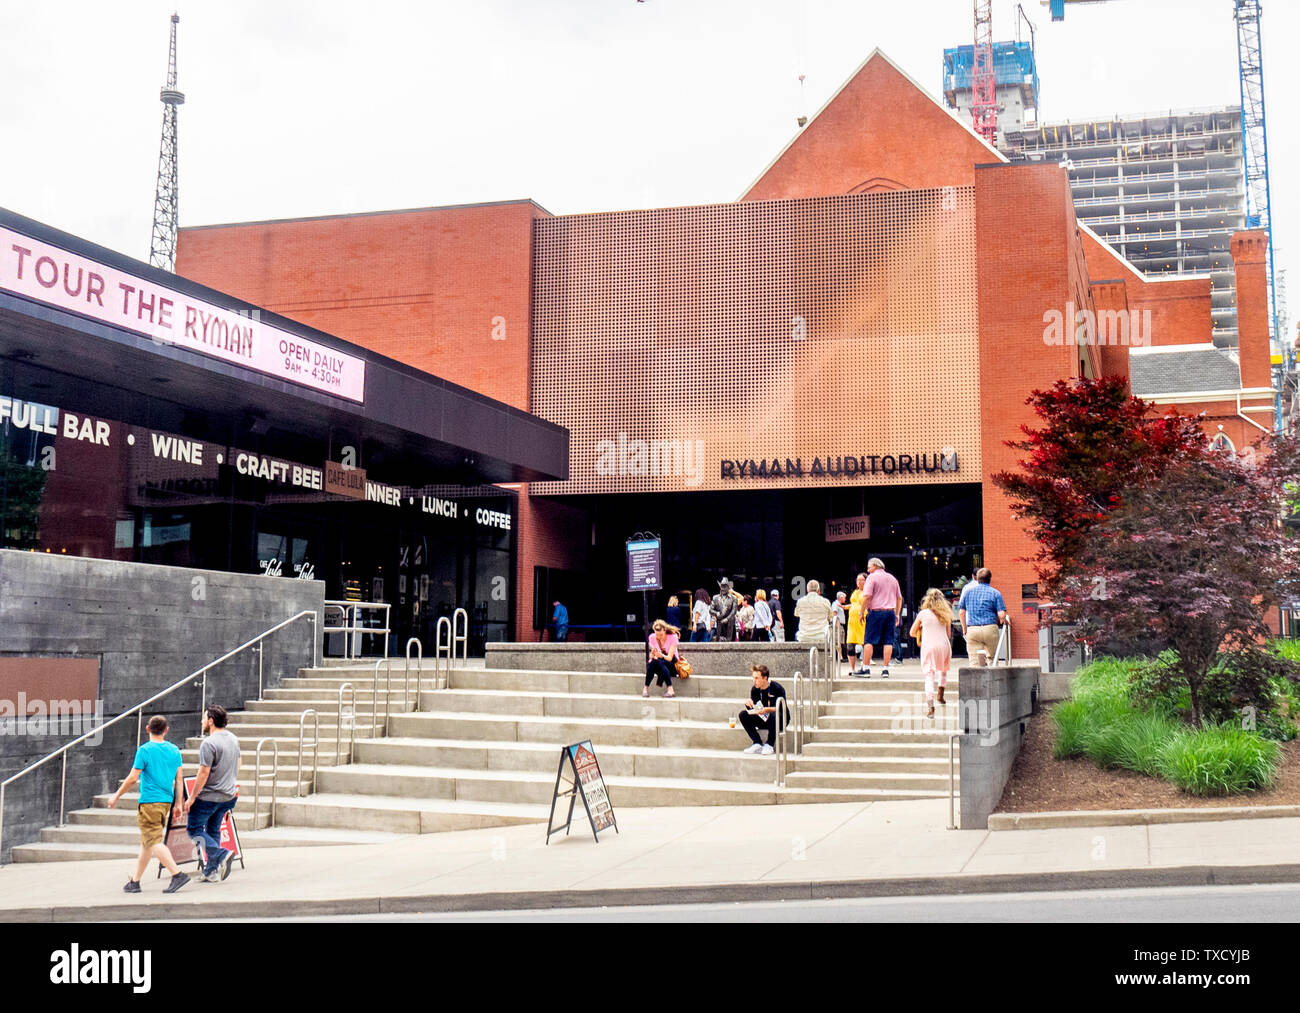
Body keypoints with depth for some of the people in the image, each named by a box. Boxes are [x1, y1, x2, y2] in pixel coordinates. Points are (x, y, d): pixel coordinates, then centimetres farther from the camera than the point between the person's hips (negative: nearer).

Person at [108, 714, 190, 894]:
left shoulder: (145, 750, -9)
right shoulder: (175, 751, 7)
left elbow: (132, 778, -10)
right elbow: (178, 779, 8)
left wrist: (116, 796, 2)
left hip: (149, 802, -7)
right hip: (166, 801, 7)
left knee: (154, 842, -8)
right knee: (146, 842, 16)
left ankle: (178, 874, -21)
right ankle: (135, 882, 24)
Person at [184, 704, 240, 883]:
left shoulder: (208, 743, -19)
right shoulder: (233, 738, 7)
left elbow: (204, 773, -20)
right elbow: (238, 765, 17)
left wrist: (192, 797, -13)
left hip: (208, 796, -8)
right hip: (228, 795, 8)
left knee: (193, 828, 4)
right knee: (213, 830, 17)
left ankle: (221, 855, -14)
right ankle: (211, 871, 16)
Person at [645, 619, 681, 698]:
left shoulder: (673, 637, -15)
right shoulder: (652, 637, -4)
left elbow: (669, 658, -21)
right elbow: (651, 656, -3)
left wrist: (661, 655, -42)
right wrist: (652, 655, -27)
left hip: (672, 666, -3)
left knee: (659, 662, -36)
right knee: (652, 662, -32)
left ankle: (670, 690, -43)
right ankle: (645, 689, -26)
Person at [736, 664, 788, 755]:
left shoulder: (777, 688, -19)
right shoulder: (755, 690, -3)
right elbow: (751, 709, 1)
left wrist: (767, 710, -38)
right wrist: (748, 703, -22)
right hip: (764, 720, 6)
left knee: (773, 715, -40)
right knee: (743, 715, -14)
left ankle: (769, 745, -21)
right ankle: (758, 744, -15)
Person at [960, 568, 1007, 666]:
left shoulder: (968, 591, 9)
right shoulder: (995, 593, 1)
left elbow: (962, 612, 11)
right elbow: (1001, 615, -6)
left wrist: (964, 629, 22)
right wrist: (1003, 621, 16)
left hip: (972, 629, 2)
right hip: (990, 628, -2)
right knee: (992, 656, 15)